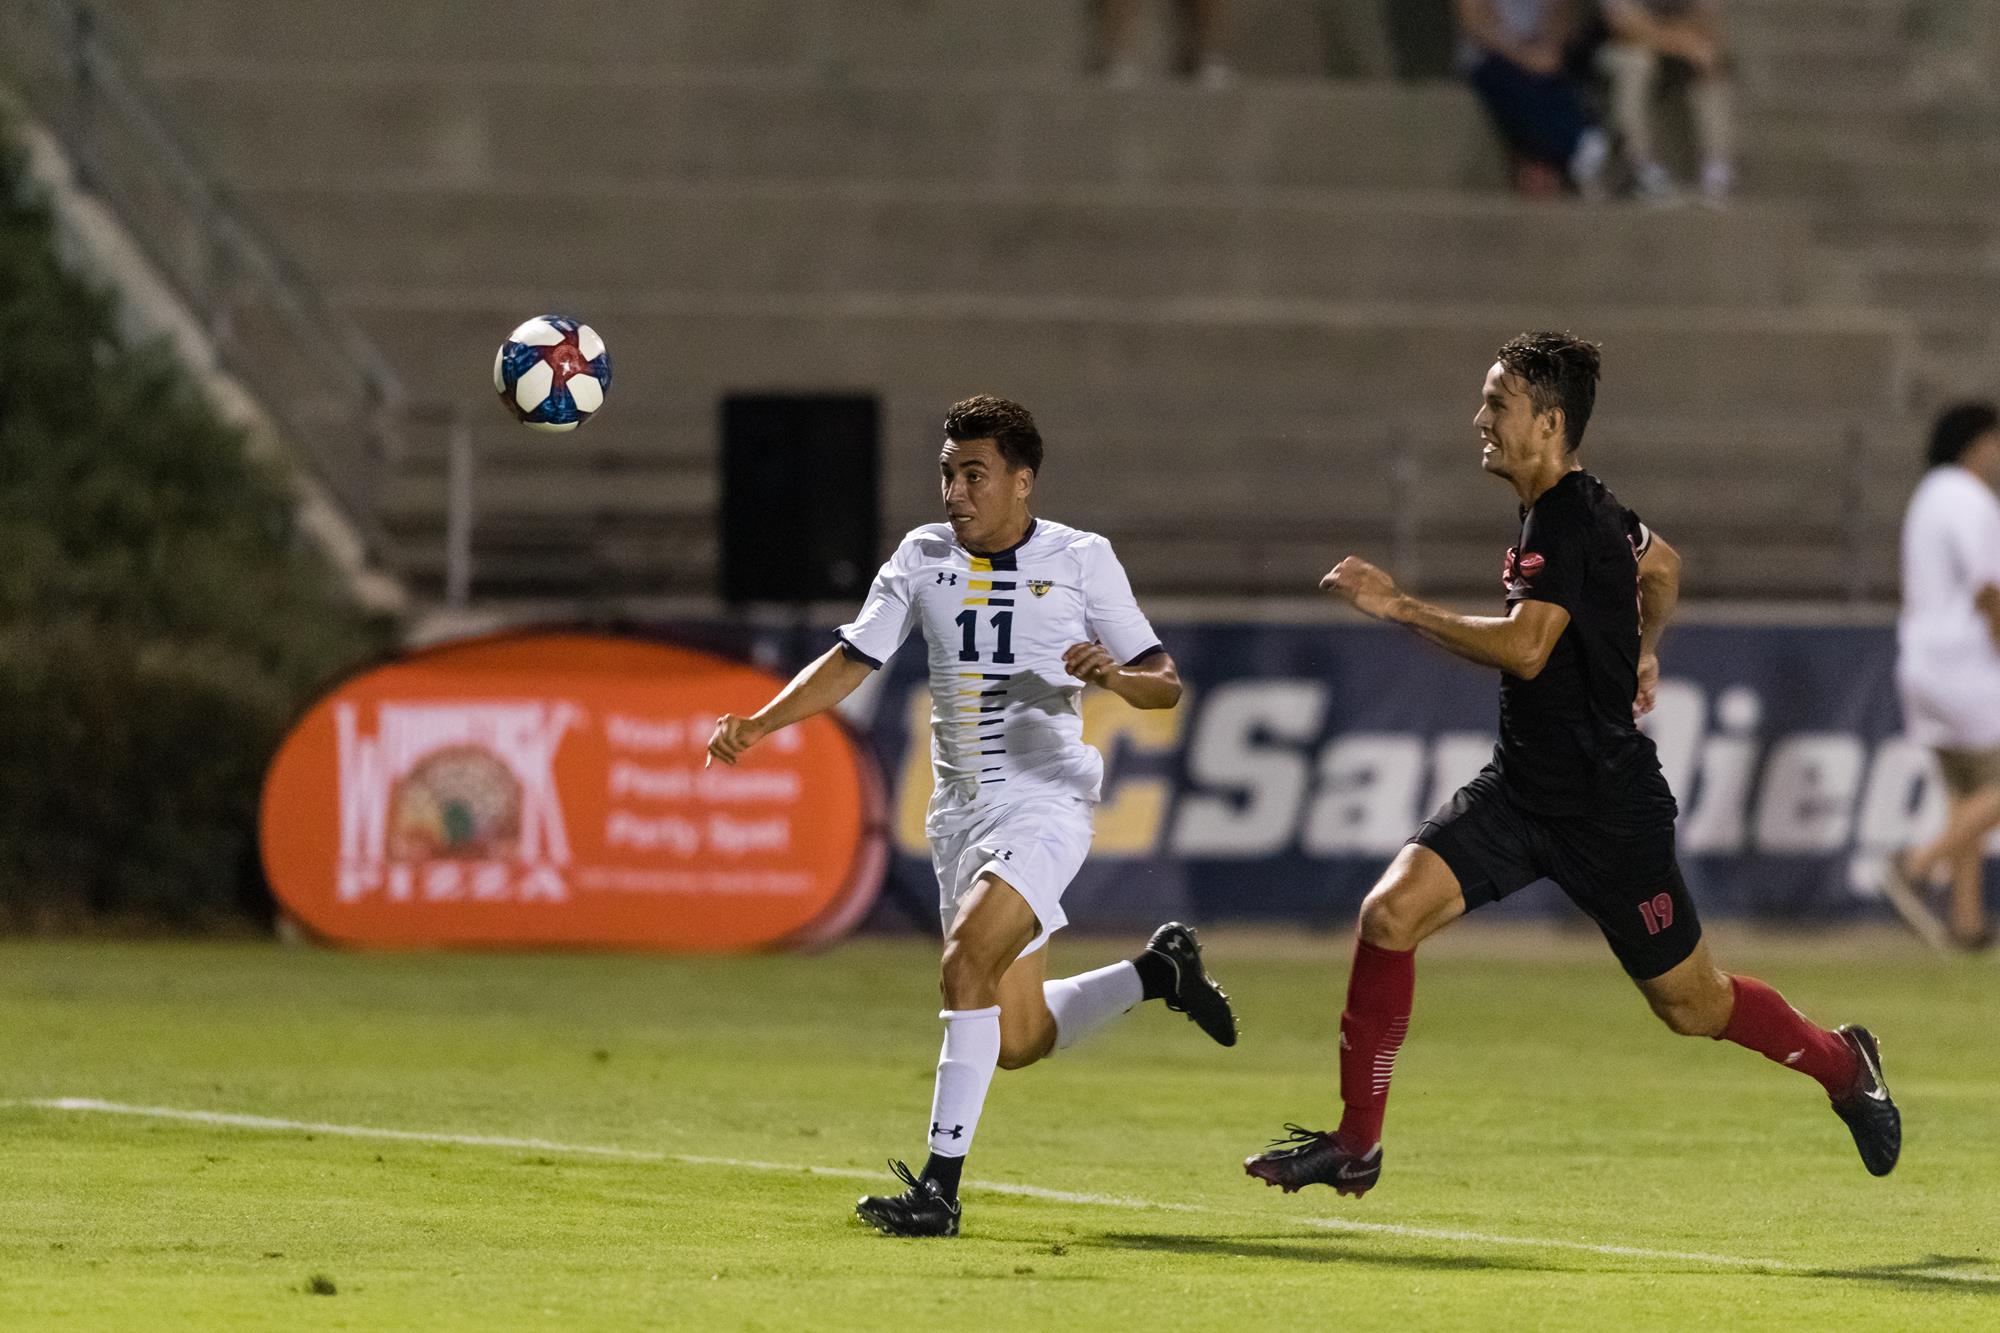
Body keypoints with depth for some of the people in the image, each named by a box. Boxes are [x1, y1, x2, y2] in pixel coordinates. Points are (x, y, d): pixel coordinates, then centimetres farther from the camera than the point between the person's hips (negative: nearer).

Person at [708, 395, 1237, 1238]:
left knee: (966, 960, -28)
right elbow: (852, 660, 9)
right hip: (961, 812, 6)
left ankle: (941, 1187, -26)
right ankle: (1157, 971, 38)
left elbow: (1166, 685, -1)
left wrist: (1115, 675, -23)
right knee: (1016, 1041, 9)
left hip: (1045, 801, -6)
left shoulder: (1080, 561, -3)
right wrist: (758, 724, -5)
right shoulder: (923, 558, 7)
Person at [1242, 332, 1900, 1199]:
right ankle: (1355, 1144, -7)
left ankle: (1843, 1065, 36)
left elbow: (1524, 647, -34)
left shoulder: (1567, 524, -20)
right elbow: (1662, 565, 28)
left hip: (1607, 807, -8)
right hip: (1522, 789, 8)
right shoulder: (1578, 509, 8)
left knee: (1692, 1007, 8)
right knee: (1390, 913, -12)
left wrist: (1397, 606, -31)